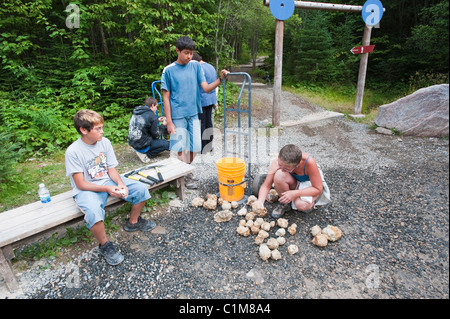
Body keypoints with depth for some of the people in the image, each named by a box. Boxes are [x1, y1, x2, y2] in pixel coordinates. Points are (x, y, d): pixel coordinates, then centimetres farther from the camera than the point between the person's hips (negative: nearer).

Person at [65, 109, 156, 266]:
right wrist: (107, 189, -28)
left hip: (108, 181, 6)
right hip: (87, 189, -5)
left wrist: (120, 184, -20)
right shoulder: (73, 151, -19)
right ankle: (104, 245, -8)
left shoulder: (104, 142, -5)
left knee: (141, 188, -8)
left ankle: (133, 222, 17)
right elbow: (81, 184, -18)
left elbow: (112, 169, 0)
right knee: (94, 211, -36)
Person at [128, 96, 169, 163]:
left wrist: (157, 120, 24)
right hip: (142, 145, -9)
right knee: (167, 144, 2)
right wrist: (163, 125, 9)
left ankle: (144, 151, 11)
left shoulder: (136, 112, 8)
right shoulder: (152, 116, -15)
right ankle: (145, 153, -5)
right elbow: (156, 134, -8)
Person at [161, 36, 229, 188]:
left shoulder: (196, 66, 5)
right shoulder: (168, 70, -3)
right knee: (181, 149, 1)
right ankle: (186, 176, 19)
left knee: (194, 147, 9)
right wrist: (169, 122, -8)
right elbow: (166, 97, -3)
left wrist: (220, 79, -18)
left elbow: (206, 88, 0)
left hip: (193, 114, 3)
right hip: (178, 116, -3)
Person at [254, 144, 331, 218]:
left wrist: (295, 193, -37)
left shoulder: (309, 162, -37)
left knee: (301, 205, -34)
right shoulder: (277, 163, -29)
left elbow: (318, 189, -26)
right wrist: (260, 202, -40)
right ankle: (284, 203, -7)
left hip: (308, 183, -2)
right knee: (279, 175, -33)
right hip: (294, 183, 3)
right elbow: (266, 186, -22)